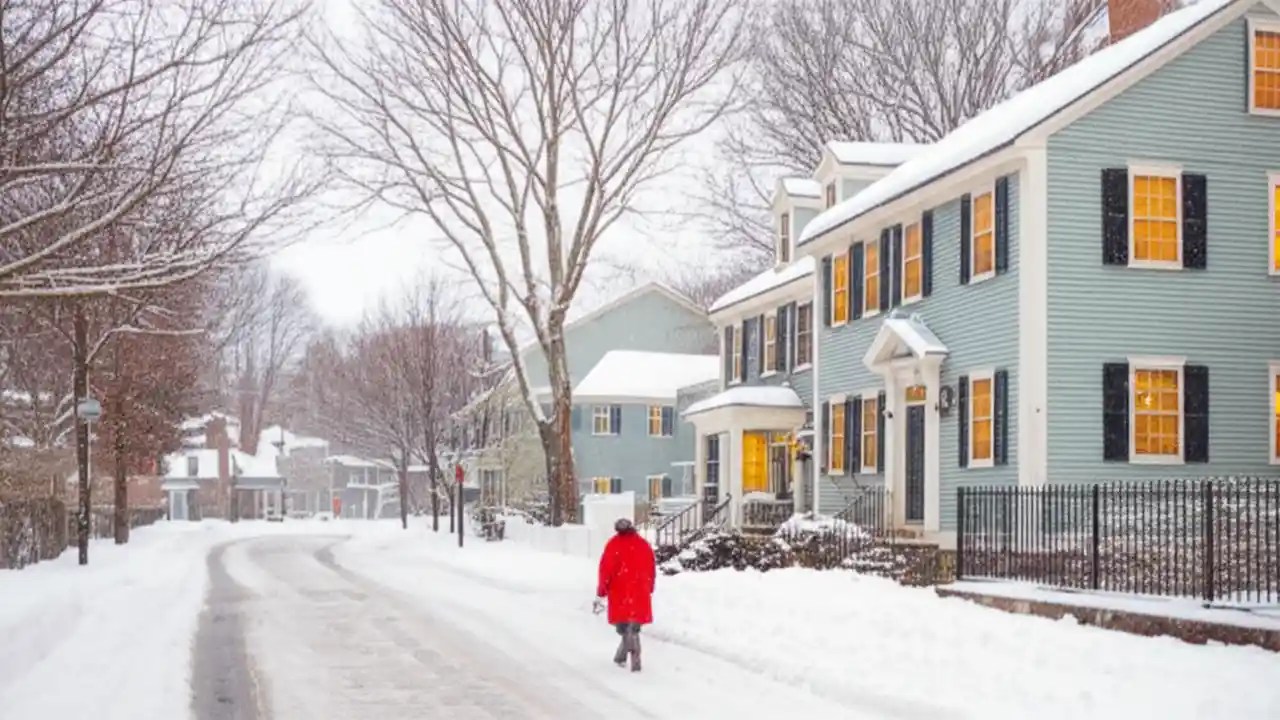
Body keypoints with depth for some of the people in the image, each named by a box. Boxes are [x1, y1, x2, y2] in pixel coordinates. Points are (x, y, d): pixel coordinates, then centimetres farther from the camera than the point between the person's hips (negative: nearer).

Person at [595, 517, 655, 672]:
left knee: (624, 626, 4)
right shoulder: (644, 544, 7)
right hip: (640, 593, 3)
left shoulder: (614, 544, -5)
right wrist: (649, 590, 25)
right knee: (633, 627, 13)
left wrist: (600, 593, -1)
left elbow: (606, 570, -7)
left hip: (619, 593, -3)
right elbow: (652, 569, 12)